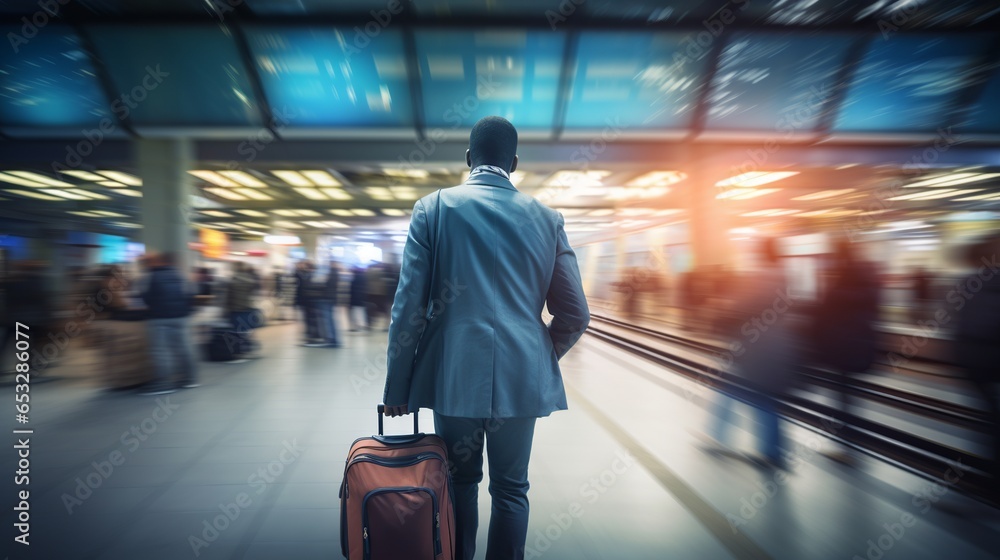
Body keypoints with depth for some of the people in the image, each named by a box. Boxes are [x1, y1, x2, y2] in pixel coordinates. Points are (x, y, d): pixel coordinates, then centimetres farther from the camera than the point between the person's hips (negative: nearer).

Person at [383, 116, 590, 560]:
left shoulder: (433, 208, -3)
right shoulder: (547, 218, 2)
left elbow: (409, 308, -7)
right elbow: (575, 315, 2)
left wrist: (397, 387, 2)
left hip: (454, 374, -1)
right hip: (522, 377, 1)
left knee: (460, 482, 20)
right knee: (511, 489, 17)